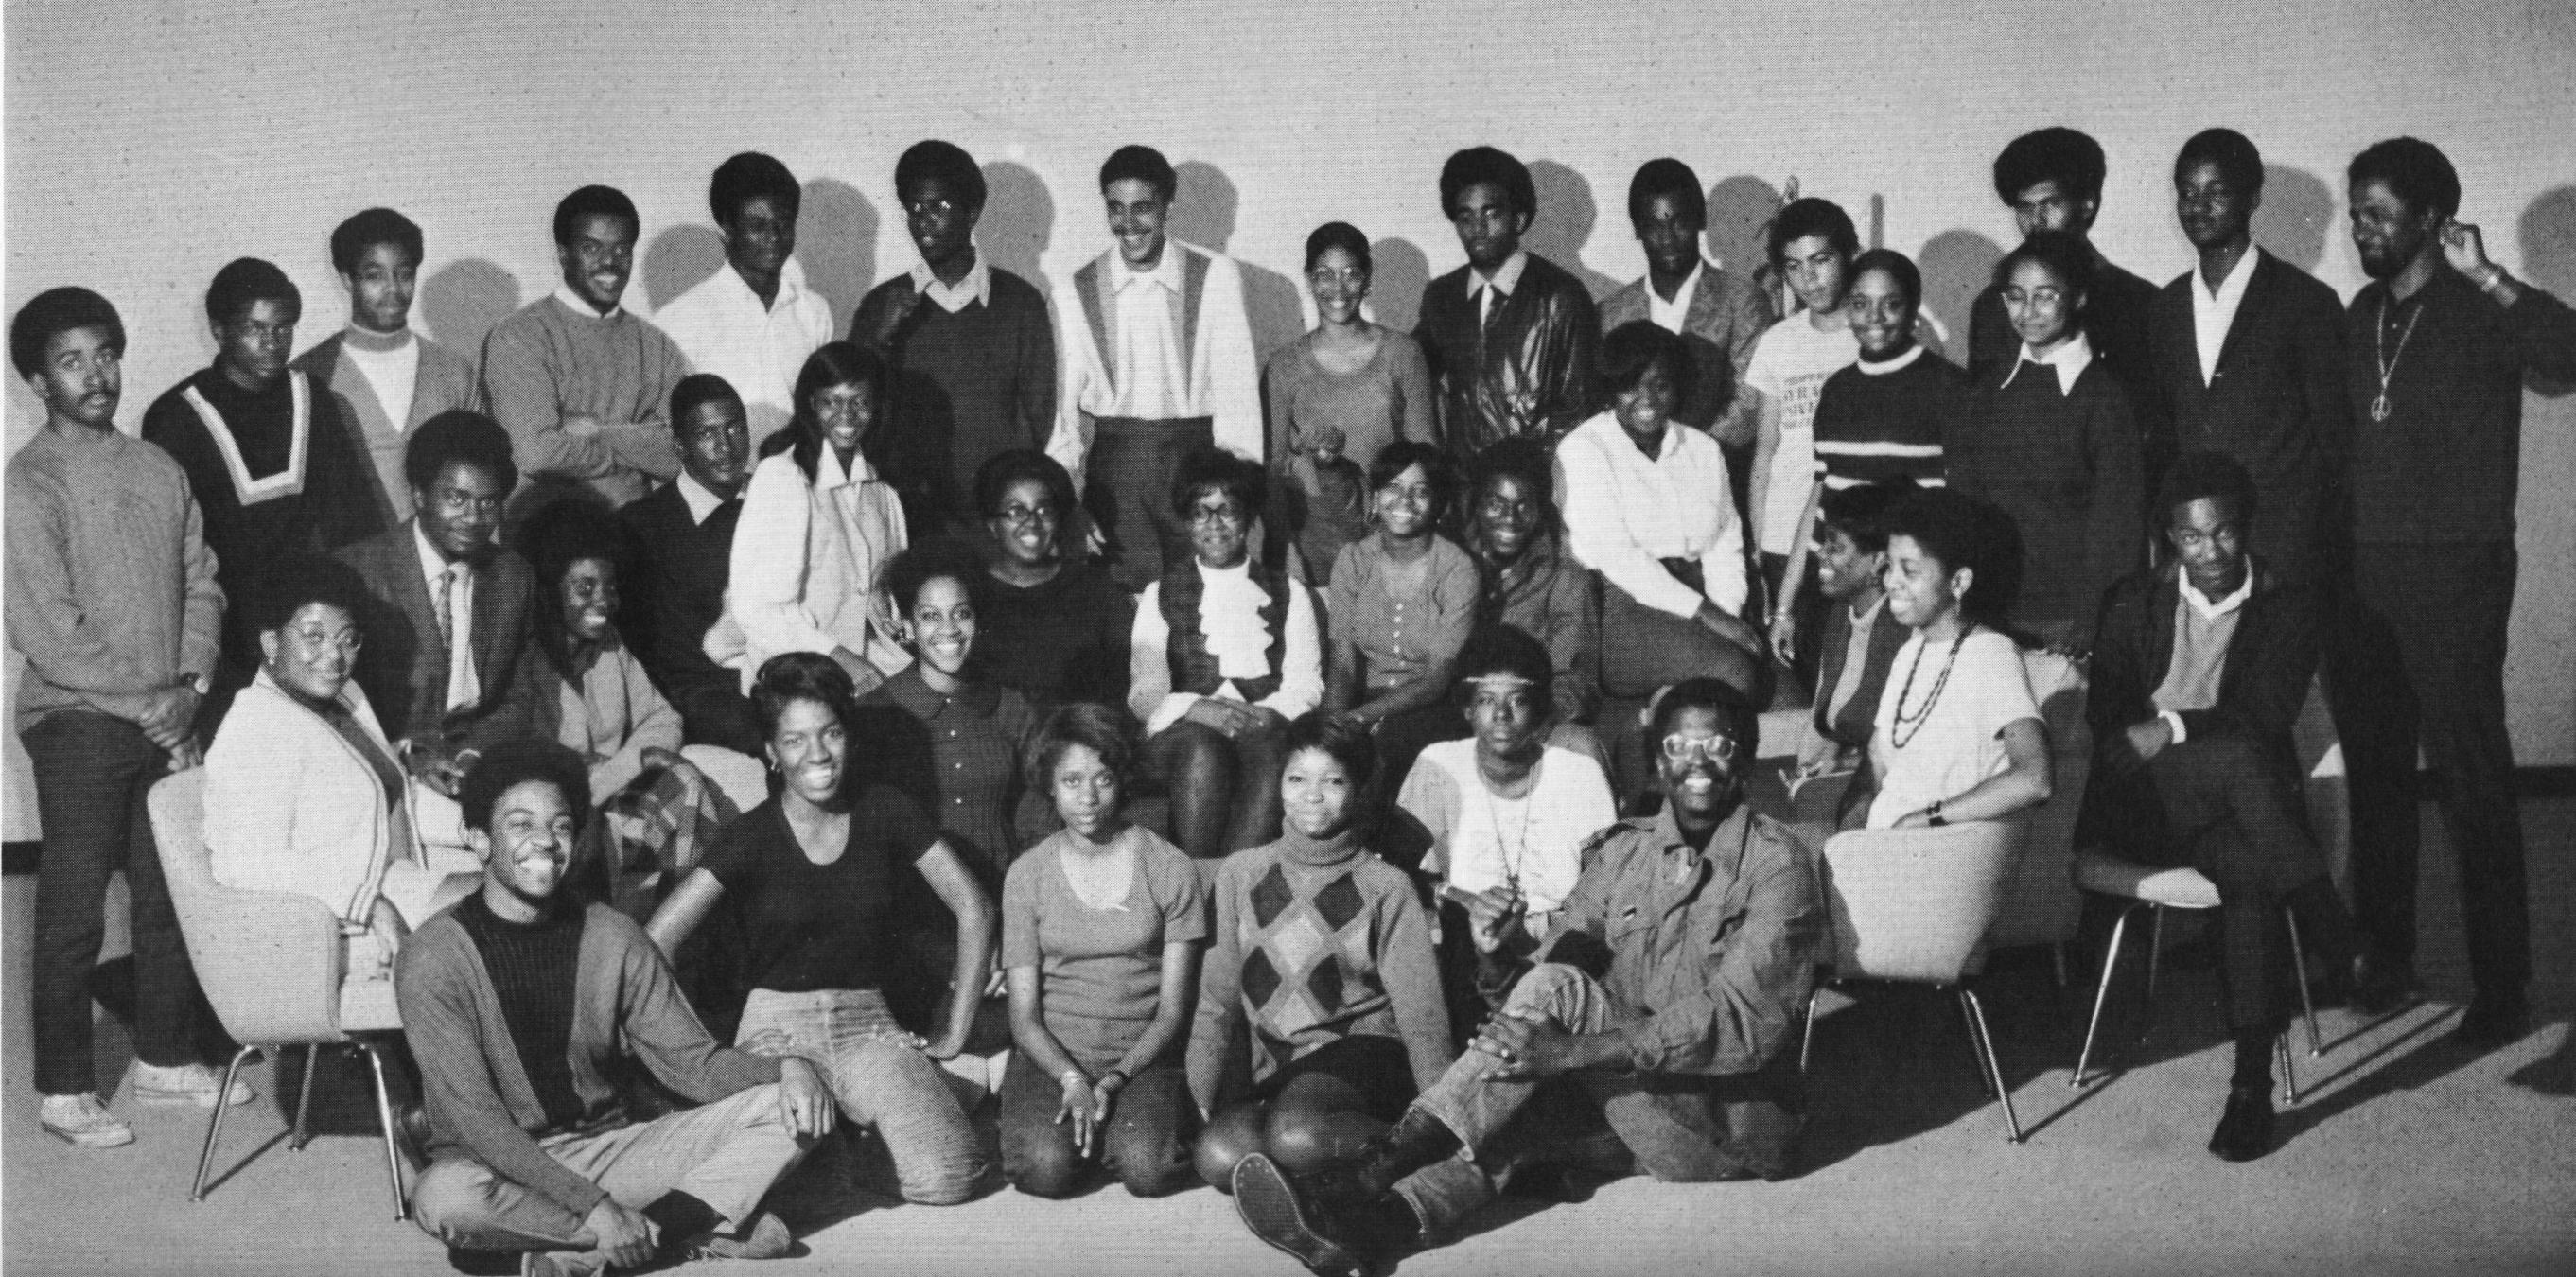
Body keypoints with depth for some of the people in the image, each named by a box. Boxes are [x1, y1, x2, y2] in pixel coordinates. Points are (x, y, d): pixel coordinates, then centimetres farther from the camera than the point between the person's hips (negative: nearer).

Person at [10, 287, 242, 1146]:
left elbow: (200, 583, 10)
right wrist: (150, 702, -13)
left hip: (168, 719, 6)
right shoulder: (29, 485, -9)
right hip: (79, 722, -5)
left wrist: (192, 684, -5)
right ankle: (63, 1092, 12)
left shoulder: (158, 470, 9)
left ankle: (164, 1058, 27)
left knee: (172, 897, 12)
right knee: (74, 913, 1)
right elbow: (43, 631, -14)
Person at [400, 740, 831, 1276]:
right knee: (445, 1195, -39)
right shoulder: (434, 957, -11)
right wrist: (588, 1203, -29)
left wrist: (787, 1068, -19)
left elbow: (692, 1060, 2)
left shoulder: (612, 937, 2)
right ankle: (684, 1230, -23)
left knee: (785, 1109, -12)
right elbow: (472, 1112, -19)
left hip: (608, 1147, 4)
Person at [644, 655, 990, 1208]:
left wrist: (955, 1031, 4)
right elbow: (649, 949, -9)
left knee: (944, 1181, -23)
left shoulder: (886, 812, 1)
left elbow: (974, 909, 6)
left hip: (867, 1022, 2)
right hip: (776, 1024, -2)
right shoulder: (752, 837, -5)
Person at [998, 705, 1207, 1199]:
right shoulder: (1027, 874, 5)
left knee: (1149, 1168, -29)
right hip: (1050, 1059, 1)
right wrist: (1071, 1079, -17)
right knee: (1048, 1168, -28)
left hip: (1142, 1059, 0)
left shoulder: (1171, 870, 2)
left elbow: (1172, 1011, 1)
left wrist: (1115, 1079, -14)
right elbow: (1024, 1014, 1)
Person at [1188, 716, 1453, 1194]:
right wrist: (1204, 1098, -3)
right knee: (1220, 1154, -29)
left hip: (1365, 1051, -3)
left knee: (1296, 1134, -35)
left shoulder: (1387, 887, 2)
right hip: (1275, 1072, 3)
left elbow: (1421, 1012, -2)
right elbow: (1217, 998, 9)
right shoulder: (1239, 875, 9)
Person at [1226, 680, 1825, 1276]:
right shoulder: (1621, 851, 11)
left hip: (1735, 1118, -4)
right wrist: (1501, 957, -20)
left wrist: (1579, 1051, -32)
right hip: (1624, 1107, 5)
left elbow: (1746, 1018, -21)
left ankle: (1368, 1171, -34)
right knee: (1507, 1120, -30)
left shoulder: (1778, 861, -6)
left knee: (1558, 987, -27)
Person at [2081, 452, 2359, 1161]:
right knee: (2240, 760, -33)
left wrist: (2175, 729, -16)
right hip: (2141, 803, 0)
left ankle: (2253, 1086, -31)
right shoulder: (2135, 602, 14)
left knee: (2252, 880, -33)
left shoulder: (2290, 604, 10)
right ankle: (2329, 929, -31)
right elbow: (2104, 713, 3)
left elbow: (2267, 714, -4)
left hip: (2234, 803, 0)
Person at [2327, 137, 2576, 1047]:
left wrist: (2487, 277, -25)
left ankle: (2502, 987, 3)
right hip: (2362, 572, 6)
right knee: (2375, 775, 12)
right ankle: (2385, 958, 22)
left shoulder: (2478, 310, -6)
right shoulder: (2361, 314, 12)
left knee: (2472, 783, -4)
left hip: (2453, 573, -6)